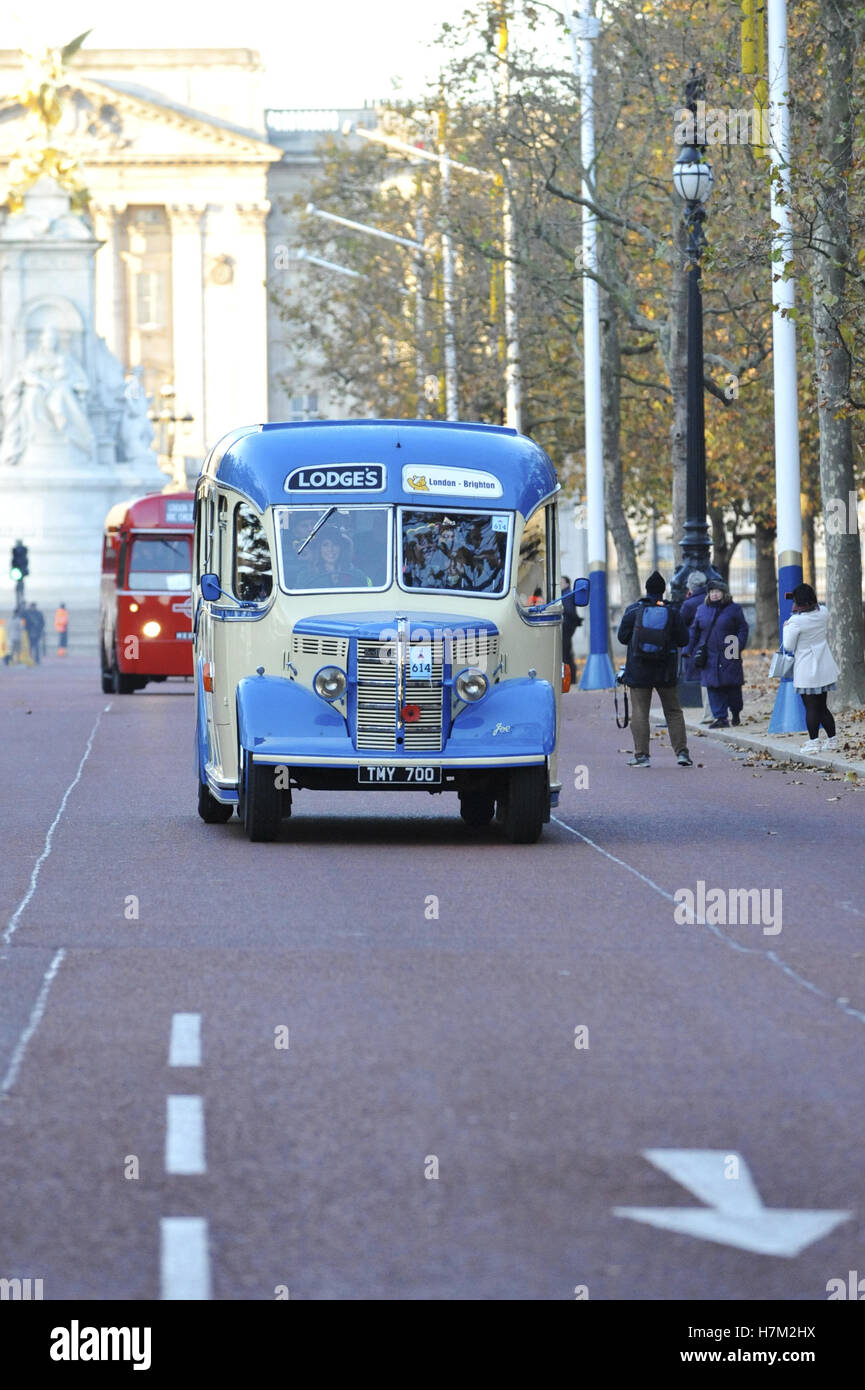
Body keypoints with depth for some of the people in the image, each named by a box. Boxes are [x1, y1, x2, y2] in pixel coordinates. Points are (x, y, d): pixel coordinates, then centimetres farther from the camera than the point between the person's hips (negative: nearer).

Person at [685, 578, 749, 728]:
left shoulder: (734, 609, 2)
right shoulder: (702, 610, 11)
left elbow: (743, 629, 1)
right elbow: (694, 631, 15)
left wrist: (738, 648, -11)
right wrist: (690, 651, 9)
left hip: (729, 657, -2)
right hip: (709, 657, 2)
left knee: (733, 686, 2)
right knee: (713, 688, -4)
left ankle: (736, 713, 23)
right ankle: (720, 717, -2)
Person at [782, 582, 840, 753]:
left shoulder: (796, 621, -20)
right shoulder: (823, 612, -3)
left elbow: (788, 646, -12)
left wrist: (786, 628, 4)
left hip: (807, 669, -6)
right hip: (825, 667, 6)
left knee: (811, 708, 2)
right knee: (822, 706, 15)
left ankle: (813, 742, 6)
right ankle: (832, 740, 17)